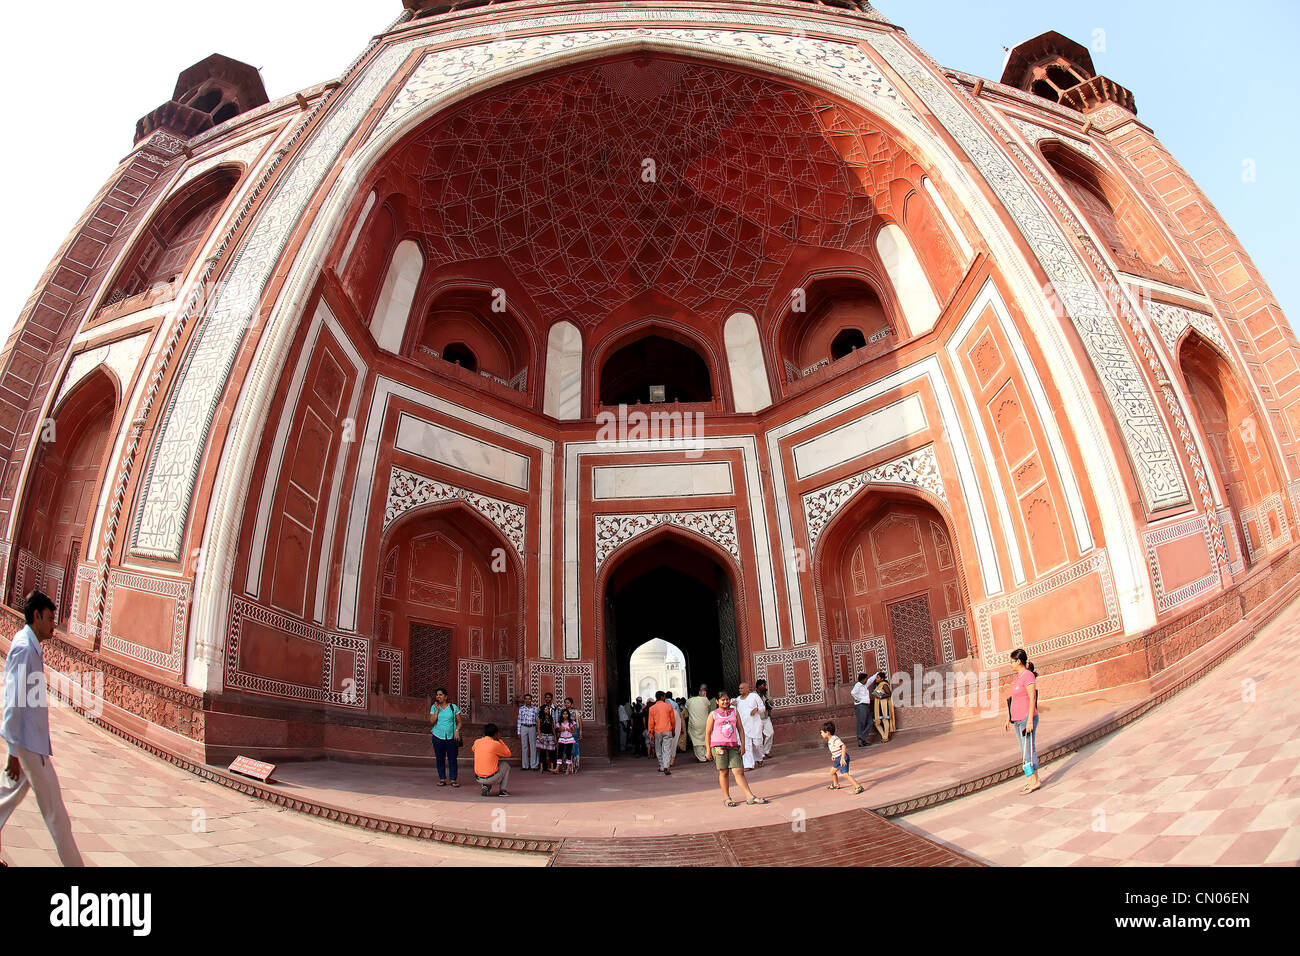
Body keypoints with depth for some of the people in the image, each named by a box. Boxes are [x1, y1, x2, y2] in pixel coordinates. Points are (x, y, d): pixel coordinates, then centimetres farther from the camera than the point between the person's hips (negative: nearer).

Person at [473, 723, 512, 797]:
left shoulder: (477, 742, 2)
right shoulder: (496, 744, -11)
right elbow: (508, 754, 6)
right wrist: (499, 740, 8)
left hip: (478, 779, 5)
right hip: (491, 779, -5)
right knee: (506, 766, 21)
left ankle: (485, 786, 15)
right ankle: (502, 790, 16)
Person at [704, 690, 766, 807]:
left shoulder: (735, 712, 14)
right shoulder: (713, 715, 6)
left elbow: (740, 729, 14)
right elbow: (707, 733, 7)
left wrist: (742, 745, 5)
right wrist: (708, 750, 2)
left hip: (733, 745, 2)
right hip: (718, 746, -2)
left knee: (739, 771, -5)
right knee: (723, 772, 0)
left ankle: (750, 797, -5)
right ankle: (726, 798, 10)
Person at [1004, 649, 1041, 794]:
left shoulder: (1028, 676, -12)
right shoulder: (1018, 677, 15)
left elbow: (1032, 698, -16)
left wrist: (1030, 720, -20)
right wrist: (1008, 718, 21)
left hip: (1027, 718, -9)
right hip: (1017, 720, 9)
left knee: (1028, 750, -6)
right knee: (1024, 750, 11)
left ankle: (1034, 781, 0)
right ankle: (1032, 779, 17)